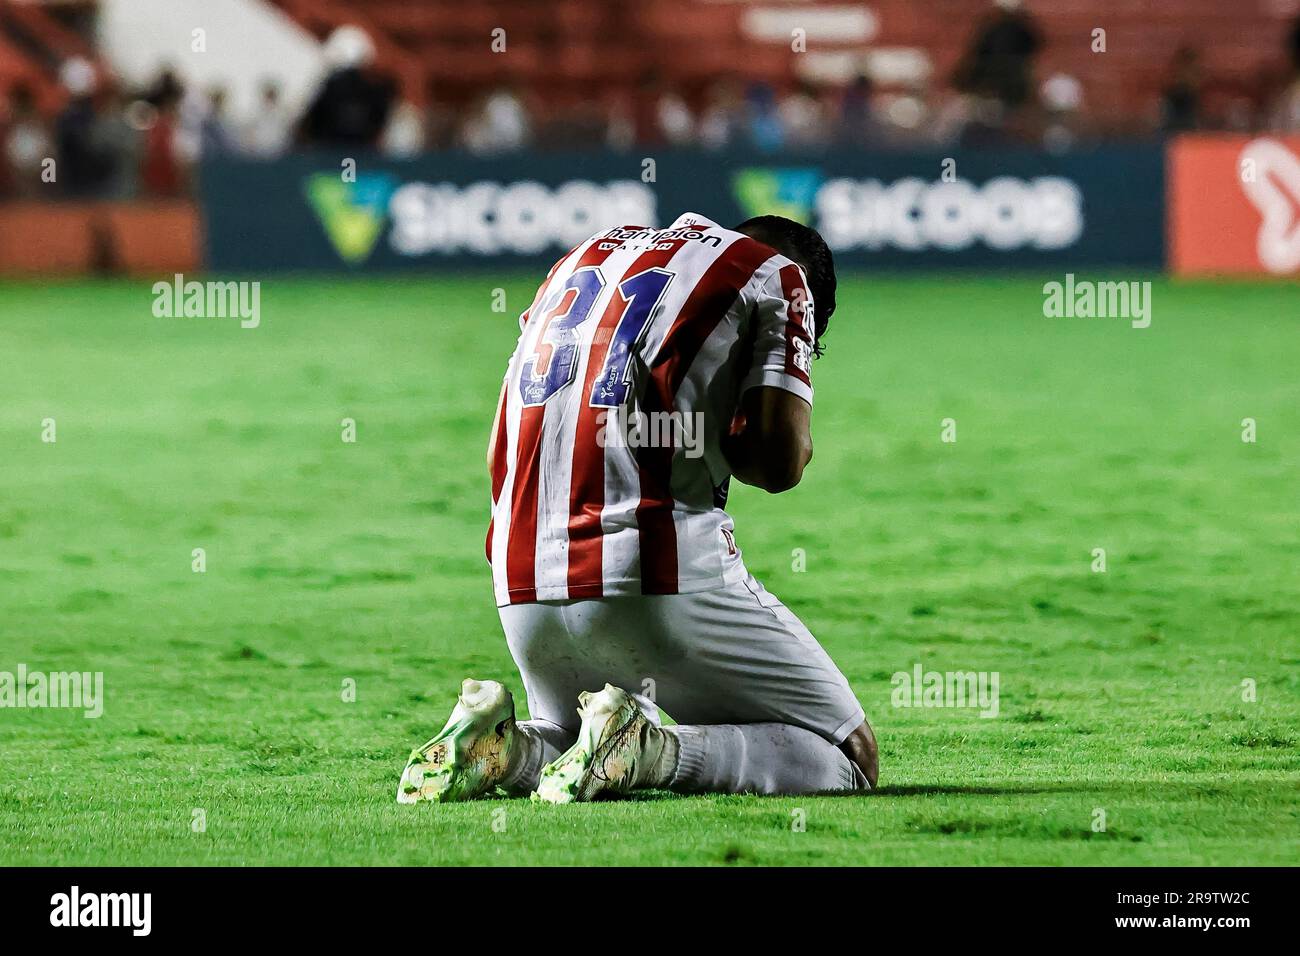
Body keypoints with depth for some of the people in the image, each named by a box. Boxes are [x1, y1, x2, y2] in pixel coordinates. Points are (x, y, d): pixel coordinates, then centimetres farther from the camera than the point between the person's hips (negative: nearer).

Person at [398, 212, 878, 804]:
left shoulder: (584, 256, 24)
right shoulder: (776, 277, 6)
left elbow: (501, 454, 22)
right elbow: (778, 461, -6)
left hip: (519, 580, 6)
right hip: (660, 579, -6)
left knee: (569, 744, 33)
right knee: (851, 759, 4)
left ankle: (504, 749, -2)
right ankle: (647, 750, -20)